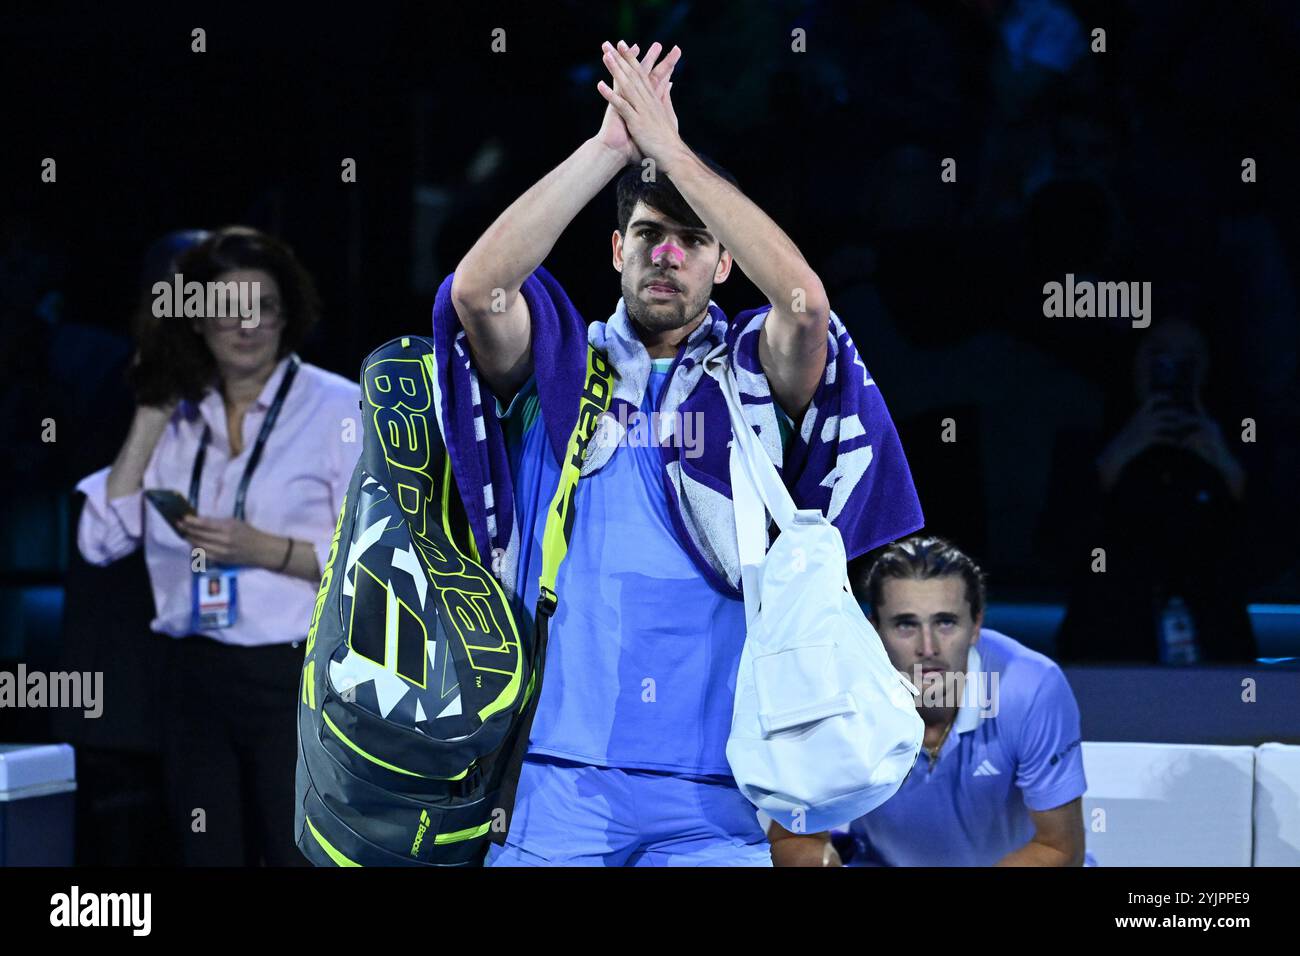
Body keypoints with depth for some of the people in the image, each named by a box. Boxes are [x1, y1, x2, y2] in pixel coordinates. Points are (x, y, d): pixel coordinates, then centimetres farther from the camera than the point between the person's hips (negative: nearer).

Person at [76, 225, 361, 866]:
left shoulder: (340, 409, -3)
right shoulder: (180, 418, 11)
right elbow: (100, 541, 2)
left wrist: (263, 549, -18)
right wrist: (150, 420, 1)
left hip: (295, 676, -5)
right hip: (196, 676, 5)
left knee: (302, 857, -5)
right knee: (210, 858, 10)